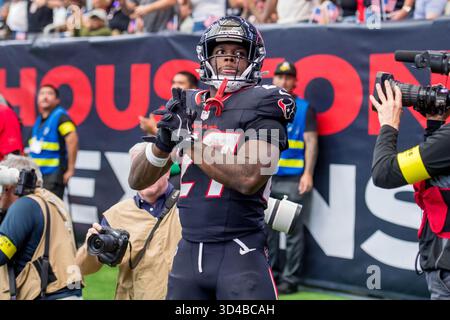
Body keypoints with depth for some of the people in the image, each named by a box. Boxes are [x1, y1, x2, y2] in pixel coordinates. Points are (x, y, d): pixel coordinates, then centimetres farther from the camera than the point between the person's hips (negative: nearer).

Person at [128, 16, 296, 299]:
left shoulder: (262, 106, -4)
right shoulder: (187, 106, 10)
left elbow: (248, 178, -19)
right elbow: (137, 181, 11)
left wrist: (189, 140, -14)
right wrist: (163, 142, -8)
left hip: (240, 252, -5)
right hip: (189, 251, 5)